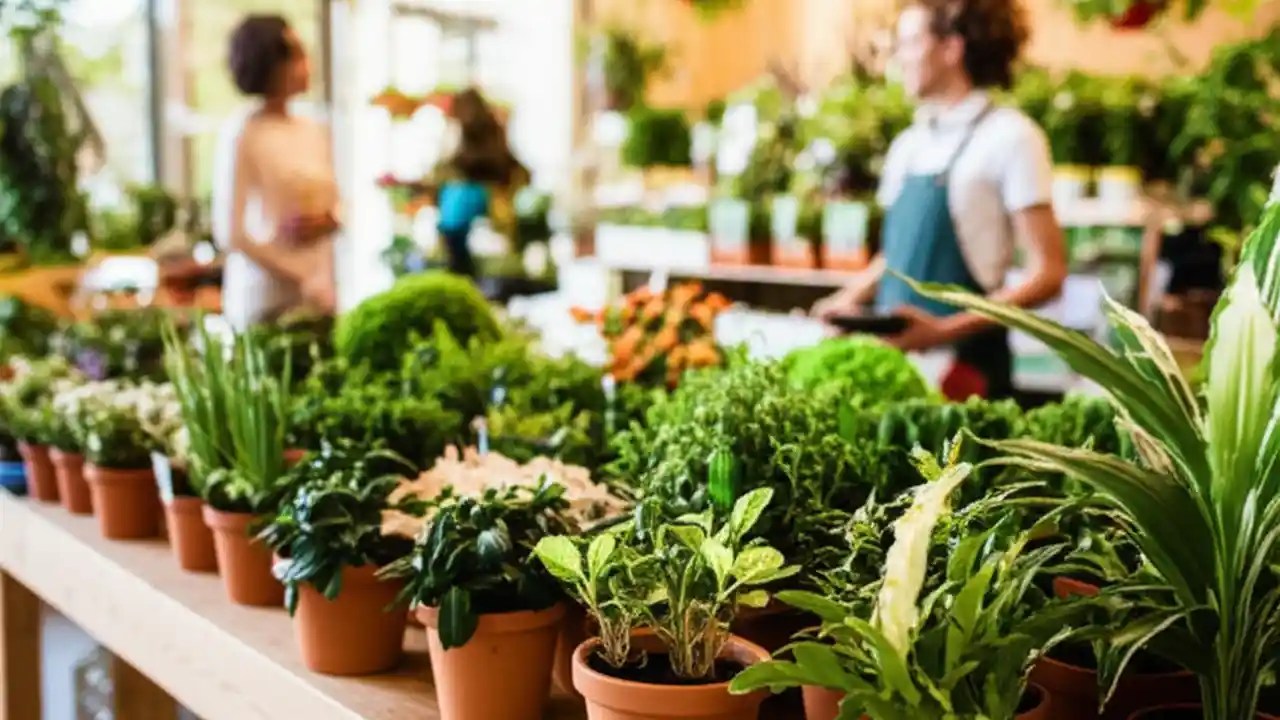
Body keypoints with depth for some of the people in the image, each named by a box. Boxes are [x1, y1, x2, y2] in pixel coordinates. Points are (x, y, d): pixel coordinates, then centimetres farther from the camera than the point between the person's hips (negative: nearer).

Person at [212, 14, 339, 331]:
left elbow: (335, 205, 19)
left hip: (317, 296, 5)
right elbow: (229, 233, -11)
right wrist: (300, 279, -16)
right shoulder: (242, 134, -8)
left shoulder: (315, 132, 9)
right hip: (264, 300, -5)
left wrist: (328, 221, -5)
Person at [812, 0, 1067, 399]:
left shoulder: (1008, 136, -8)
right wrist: (851, 298, 2)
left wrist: (946, 329, -21)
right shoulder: (907, 145, 11)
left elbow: (1046, 274, -11)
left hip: (963, 361, -6)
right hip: (895, 349, 6)